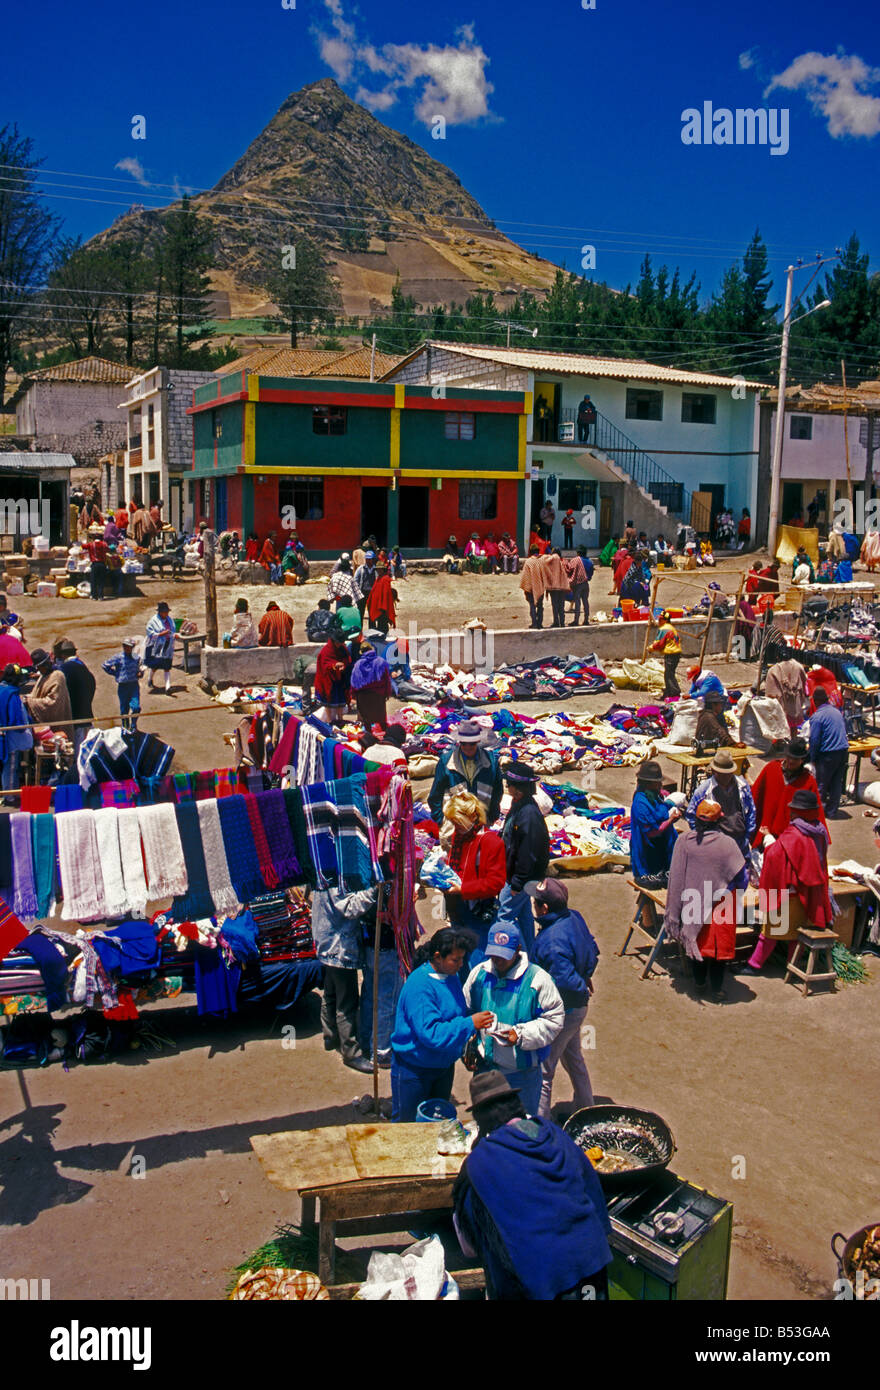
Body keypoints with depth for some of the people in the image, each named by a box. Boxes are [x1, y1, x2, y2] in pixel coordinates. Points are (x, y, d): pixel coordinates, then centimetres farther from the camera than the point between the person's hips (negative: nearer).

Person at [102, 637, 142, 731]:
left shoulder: (136, 658, 5)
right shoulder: (118, 658, -4)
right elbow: (105, 666, 3)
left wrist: (140, 673, 2)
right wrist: (115, 673, 1)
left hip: (134, 685, 2)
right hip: (123, 686, -2)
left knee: (136, 707, -7)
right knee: (124, 709, 7)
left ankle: (133, 726, 13)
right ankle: (125, 727, 24)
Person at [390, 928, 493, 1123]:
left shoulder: (451, 976, -2)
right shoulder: (419, 984, -27)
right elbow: (430, 1033, -32)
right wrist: (470, 1024, -33)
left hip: (444, 1064, 7)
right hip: (413, 1068, -7)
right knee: (406, 1126, 8)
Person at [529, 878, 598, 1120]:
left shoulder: (552, 941, -33)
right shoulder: (574, 918, -5)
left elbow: (565, 982, -32)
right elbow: (592, 951, 10)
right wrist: (584, 978, 16)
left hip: (560, 1012, -10)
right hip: (577, 1007, 10)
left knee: (541, 1069, 4)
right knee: (573, 1058, 28)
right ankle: (585, 1109, 45)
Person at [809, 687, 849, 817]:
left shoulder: (816, 716, -12)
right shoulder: (837, 711, 9)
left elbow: (814, 740, -12)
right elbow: (843, 731, 18)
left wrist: (813, 759, -2)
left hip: (828, 754, -6)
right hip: (844, 750, 6)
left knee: (821, 785, 7)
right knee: (837, 783, 13)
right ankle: (833, 811, 20)